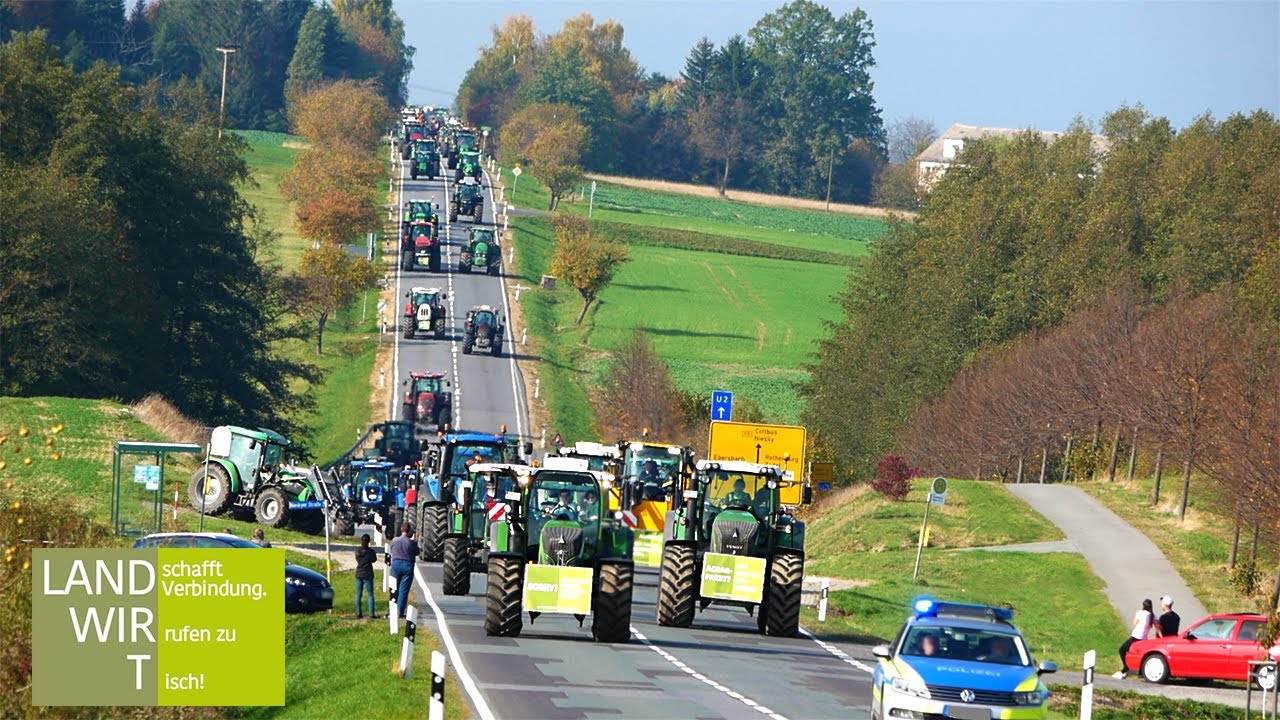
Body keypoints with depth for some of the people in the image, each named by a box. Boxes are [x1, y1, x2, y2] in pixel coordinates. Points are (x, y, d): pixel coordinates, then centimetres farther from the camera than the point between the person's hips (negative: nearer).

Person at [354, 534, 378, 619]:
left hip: (359, 574, 4)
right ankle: (371, 613, -4)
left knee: (358, 594, 12)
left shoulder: (357, 550, -2)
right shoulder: (371, 551, -12)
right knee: (370, 595, 2)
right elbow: (374, 560, 2)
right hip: (367, 575, -4)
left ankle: (358, 612, 12)